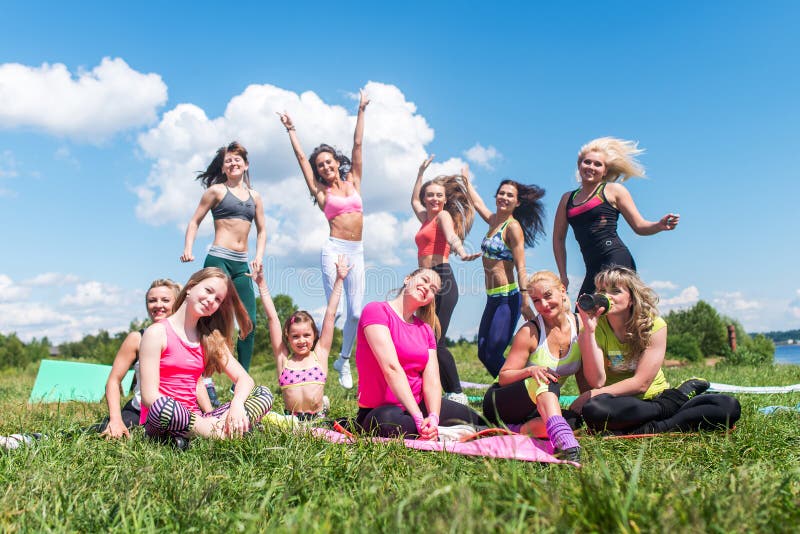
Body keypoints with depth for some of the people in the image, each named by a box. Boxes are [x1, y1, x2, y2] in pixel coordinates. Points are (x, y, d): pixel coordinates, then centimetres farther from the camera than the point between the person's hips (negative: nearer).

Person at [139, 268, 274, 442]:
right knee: (161, 405, -40)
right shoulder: (158, 332, -5)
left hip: (193, 418, 6)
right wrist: (202, 424, -23)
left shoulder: (211, 339, 12)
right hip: (162, 421, -6)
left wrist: (236, 404, -19)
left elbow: (244, 379, 6)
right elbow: (149, 397, -14)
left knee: (262, 394, -8)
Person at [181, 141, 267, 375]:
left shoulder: (254, 196, 17)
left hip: (241, 265, 5)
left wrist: (259, 256, 8)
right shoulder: (216, 190, 6)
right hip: (218, 259, -5)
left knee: (249, 322, 0)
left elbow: (262, 230, 22)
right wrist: (188, 249, -8)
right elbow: (195, 221, 5)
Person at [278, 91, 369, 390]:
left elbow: (358, 145, 15)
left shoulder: (353, 181, 16)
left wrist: (361, 112, 16)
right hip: (334, 249, -3)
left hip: (356, 252, 3)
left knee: (356, 312, 1)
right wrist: (291, 130, 17)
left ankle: (344, 360, 19)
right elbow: (301, 158, 11)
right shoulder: (321, 192, 9)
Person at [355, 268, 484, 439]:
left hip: (419, 404, 7)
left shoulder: (426, 330, 11)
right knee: (390, 422, -40)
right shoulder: (376, 311, -10)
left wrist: (433, 417, -22)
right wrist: (419, 418, -26)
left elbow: (432, 380, -2)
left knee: (479, 421, -4)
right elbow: (391, 368, -21)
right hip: (381, 410, -7)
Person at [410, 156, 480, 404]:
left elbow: (451, 235, -22)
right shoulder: (426, 217, 23)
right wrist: (421, 172, 47)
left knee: (435, 342, -16)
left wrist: (461, 251, -42)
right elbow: (414, 200, 44)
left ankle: (457, 394, -9)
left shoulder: (444, 215, 1)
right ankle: (449, 391, 9)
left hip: (442, 279, -9)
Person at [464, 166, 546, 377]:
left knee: (493, 354, -10)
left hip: (508, 298, -8)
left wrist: (525, 302, -21)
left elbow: (520, 267, -16)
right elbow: (478, 203, 31)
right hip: (492, 298, 8)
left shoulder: (513, 227, -10)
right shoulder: (494, 220, 11)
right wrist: (466, 181, 43)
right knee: (482, 353, 8)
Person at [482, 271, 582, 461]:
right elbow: (503, 377, -16)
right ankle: (567, 445, -53)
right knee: (545, 379, -37)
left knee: (573, 421, -32)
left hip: (542, 406, 4)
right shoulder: (530, 332, -14)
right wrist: (530, 371, -32)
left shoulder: (580, 325, -3)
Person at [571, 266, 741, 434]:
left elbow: (641, 383, -13)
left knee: (729, 406, -18)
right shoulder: (596, 327, -7)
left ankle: (644, 431, -25)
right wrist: (589, 330, -26)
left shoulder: (654, 325, -7)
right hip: (619, 404, 0)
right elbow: (597, 381, -20)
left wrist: (591, 395, -19)